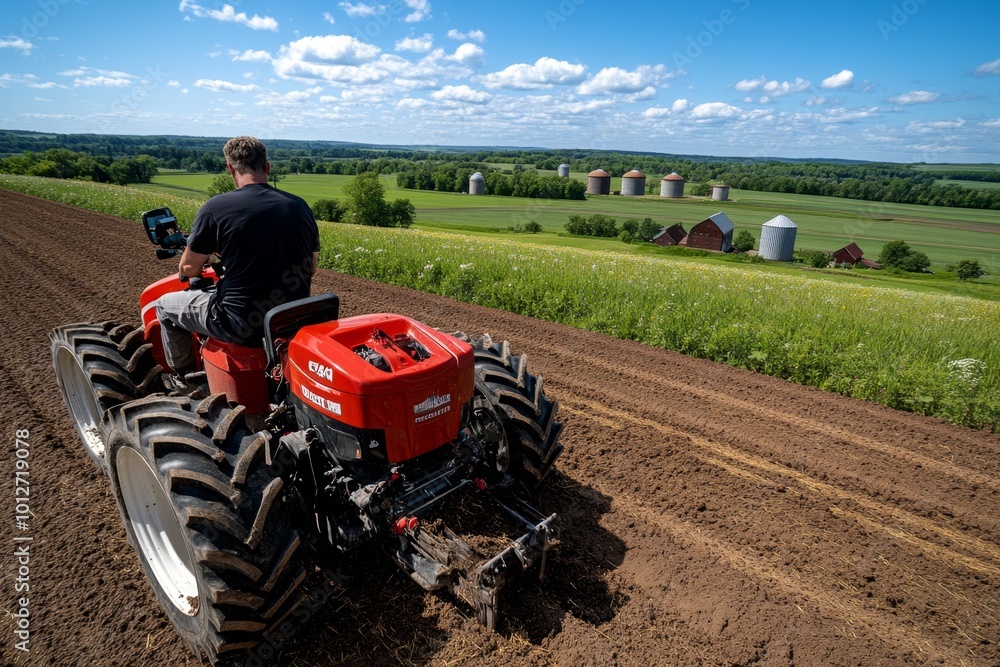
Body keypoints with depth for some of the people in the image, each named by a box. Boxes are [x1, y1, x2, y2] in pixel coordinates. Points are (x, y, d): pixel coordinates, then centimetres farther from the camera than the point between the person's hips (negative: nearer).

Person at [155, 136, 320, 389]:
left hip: (243, 324, -5)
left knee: (165, 304, 23)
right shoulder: (299, 206, 1)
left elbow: (188, 269, 0)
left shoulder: (215, 208, -11)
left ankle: (182, 376, 40)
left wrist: (204, 257, 23)